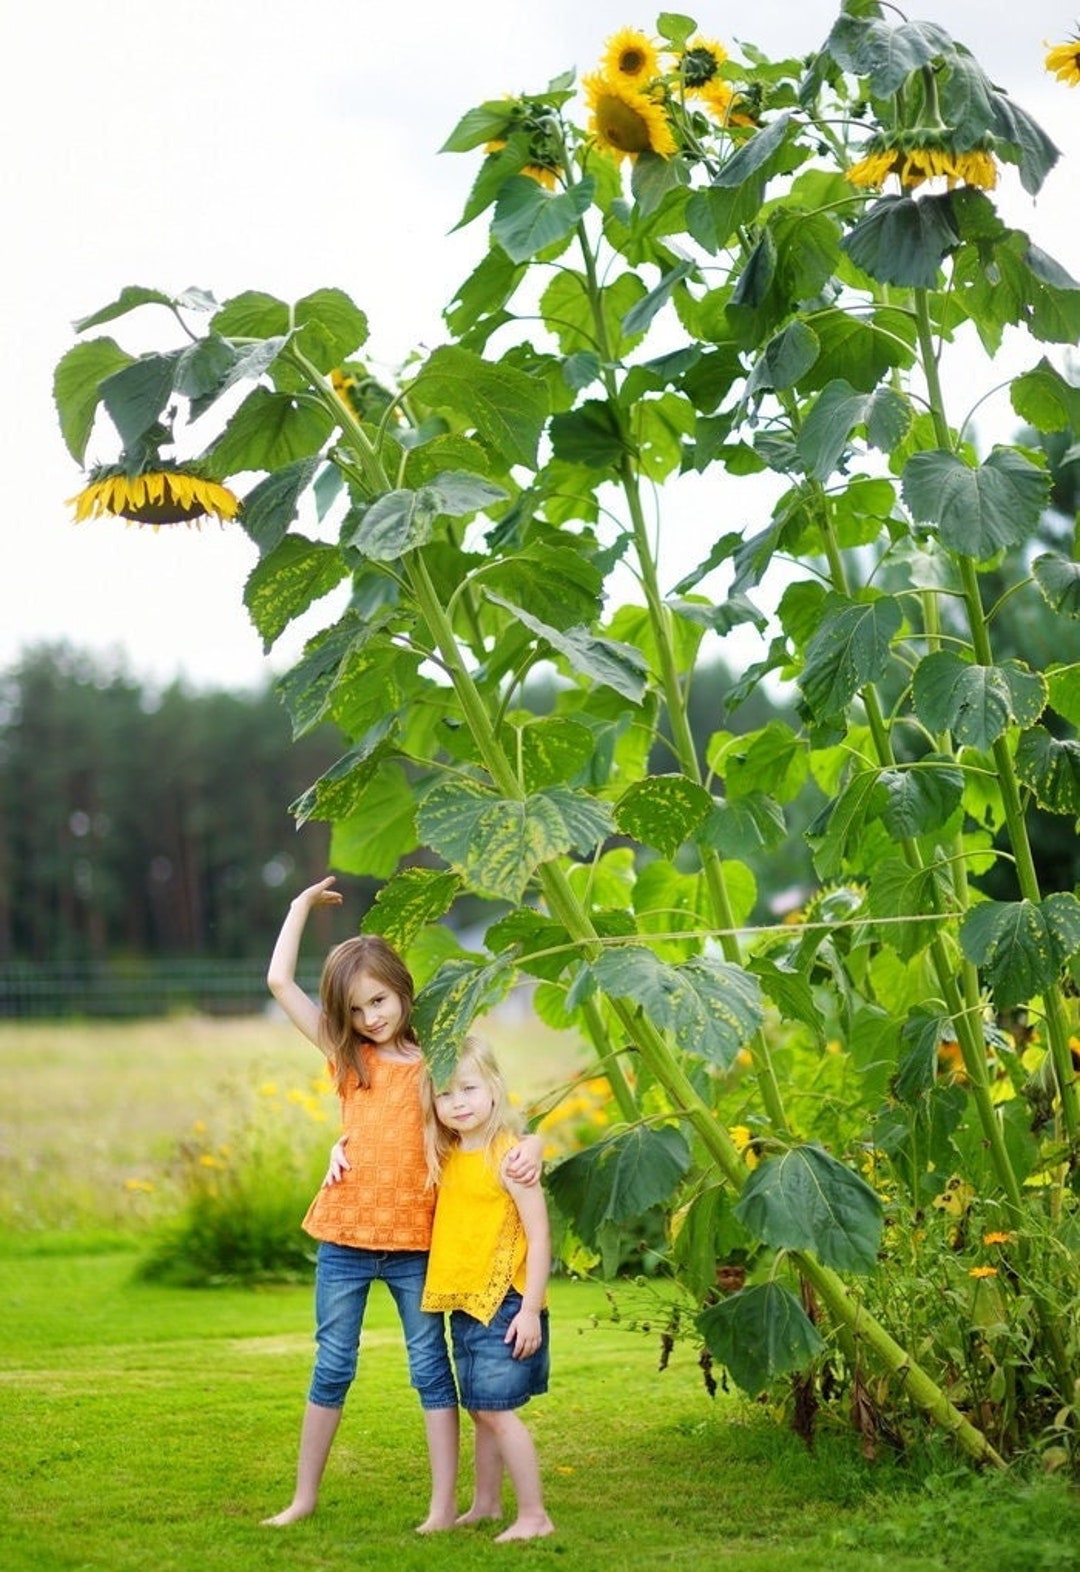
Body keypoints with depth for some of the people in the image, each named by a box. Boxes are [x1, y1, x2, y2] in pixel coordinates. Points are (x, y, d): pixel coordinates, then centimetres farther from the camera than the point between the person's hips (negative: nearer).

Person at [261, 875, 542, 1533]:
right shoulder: (348, 1057, 4)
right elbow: (280, 981, 2)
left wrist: (531, 1142, -28)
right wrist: (304, 904, 7)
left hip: (416, 1242, -2)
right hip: (346, 1237, 2)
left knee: (431, 1366, 4)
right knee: (332, 1368, 11)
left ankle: (445, 1505, 6)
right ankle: (305, 1497, 21)